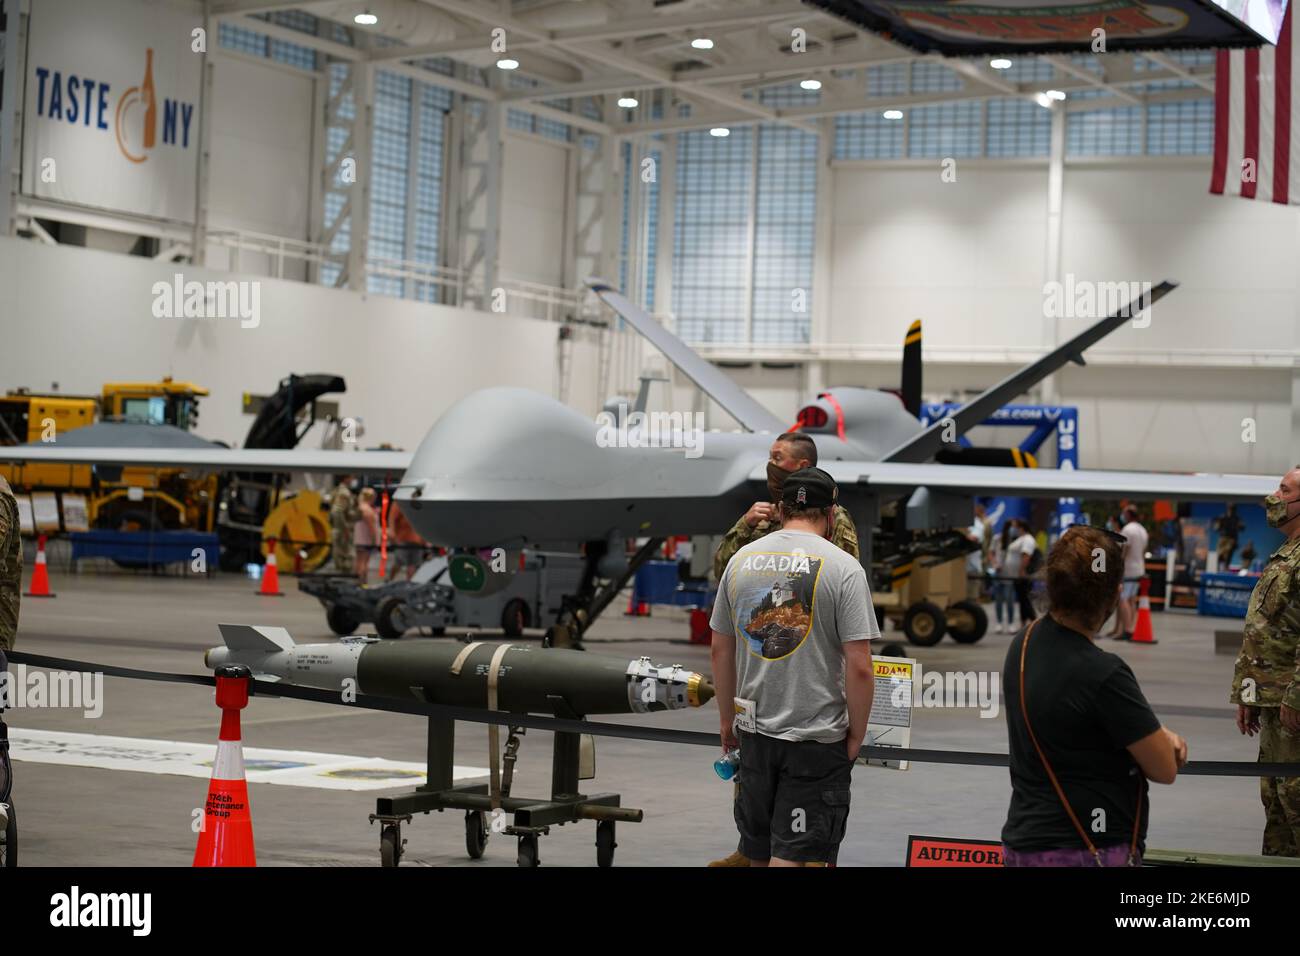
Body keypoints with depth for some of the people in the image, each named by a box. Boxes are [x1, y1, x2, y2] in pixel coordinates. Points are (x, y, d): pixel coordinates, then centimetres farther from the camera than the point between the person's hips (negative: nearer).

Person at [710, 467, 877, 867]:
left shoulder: (742, 559, 4)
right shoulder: (842, 567, -11)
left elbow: (720, 650, 9)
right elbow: (859, 667, -14)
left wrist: (728, 719, 20)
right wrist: (857, 734, -2)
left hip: (754, 730, 5)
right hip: (817, 736, -5)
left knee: (757, 847, 19)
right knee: (794, 854, -2)